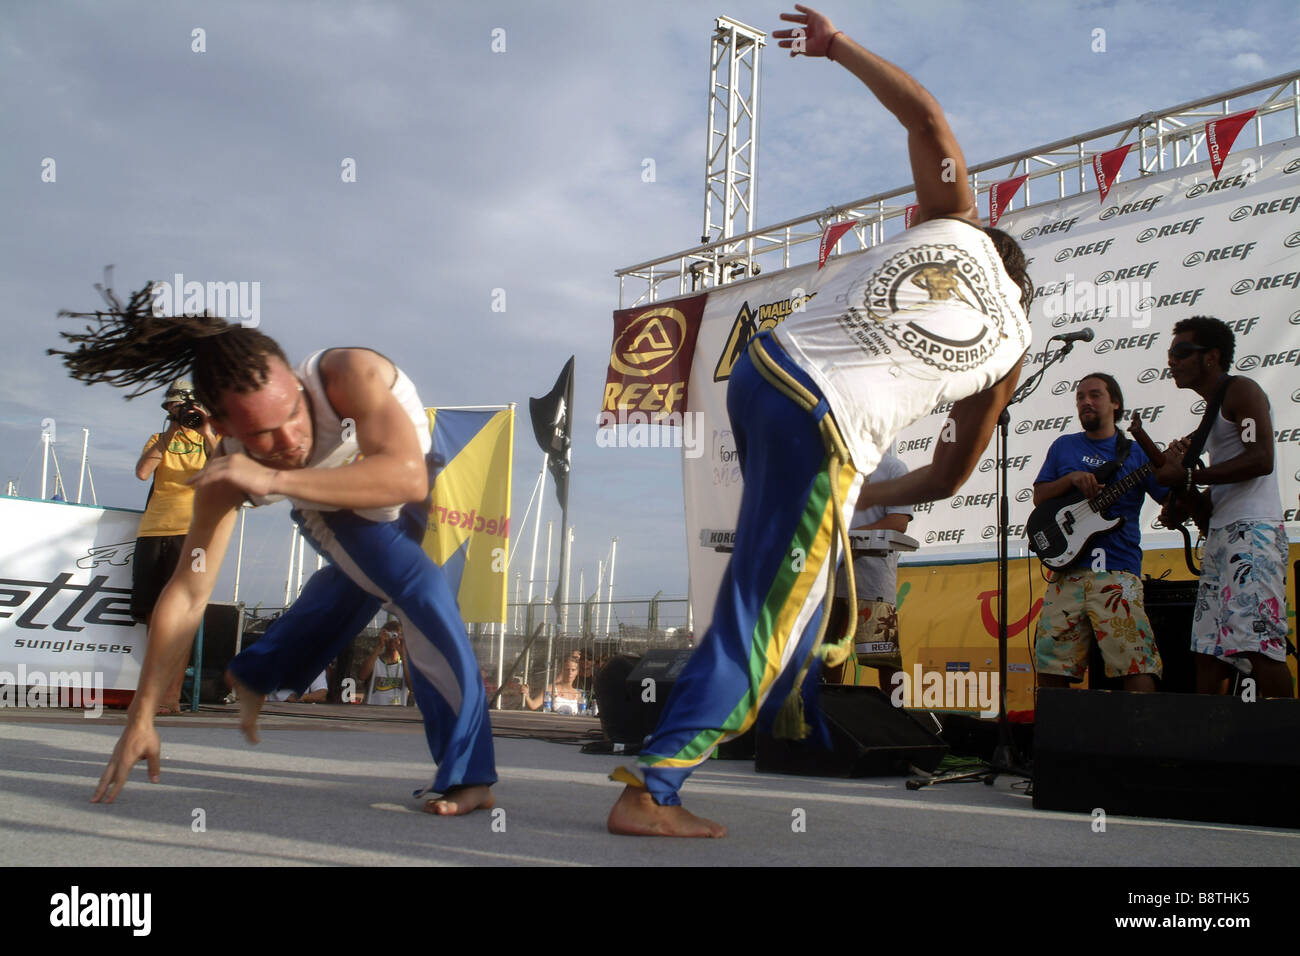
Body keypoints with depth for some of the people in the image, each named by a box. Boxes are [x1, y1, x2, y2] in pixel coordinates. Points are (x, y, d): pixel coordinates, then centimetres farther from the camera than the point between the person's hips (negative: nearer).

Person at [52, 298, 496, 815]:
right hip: (336, 513, -1)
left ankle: (255, 675, 42)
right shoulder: (228, 471, -32)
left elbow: (408, 478, -56)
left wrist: (276, 479, -60)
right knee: (422, 592, -23)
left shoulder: (349, 376, -43)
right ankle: (465, 773, -15)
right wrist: (141, 717, -24)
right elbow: (188, 594, -26)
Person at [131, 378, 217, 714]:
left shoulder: (213, 440, 14)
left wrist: (207, 435, -12)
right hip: (152, 532, 3)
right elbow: (142, 472, 0)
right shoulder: (159, 440, 20)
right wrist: (170, 434, -2)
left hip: (191, 532, -3)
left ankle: (172, 695, -12)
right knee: (151, 612, 2)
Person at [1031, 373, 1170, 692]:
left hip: (1117, 571, -3)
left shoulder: (1137, 452, 10)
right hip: (1067, 568, 3)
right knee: (1049, 665, 0)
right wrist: (1072, 478, -3)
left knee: (1136, 665, -15)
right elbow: (1039, 496, 14)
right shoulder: (1064, 446, 18)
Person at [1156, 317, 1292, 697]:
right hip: (1220, 536, 10)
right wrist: (1183, 504, 12)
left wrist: (1189, 475, -15)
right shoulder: (1213, 409, 26)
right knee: (1209, 651, 4)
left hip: (1253, 532, -10)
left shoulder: (1241, 390, -2)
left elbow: (1260, 459, -18)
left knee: (1259, 645, -18)